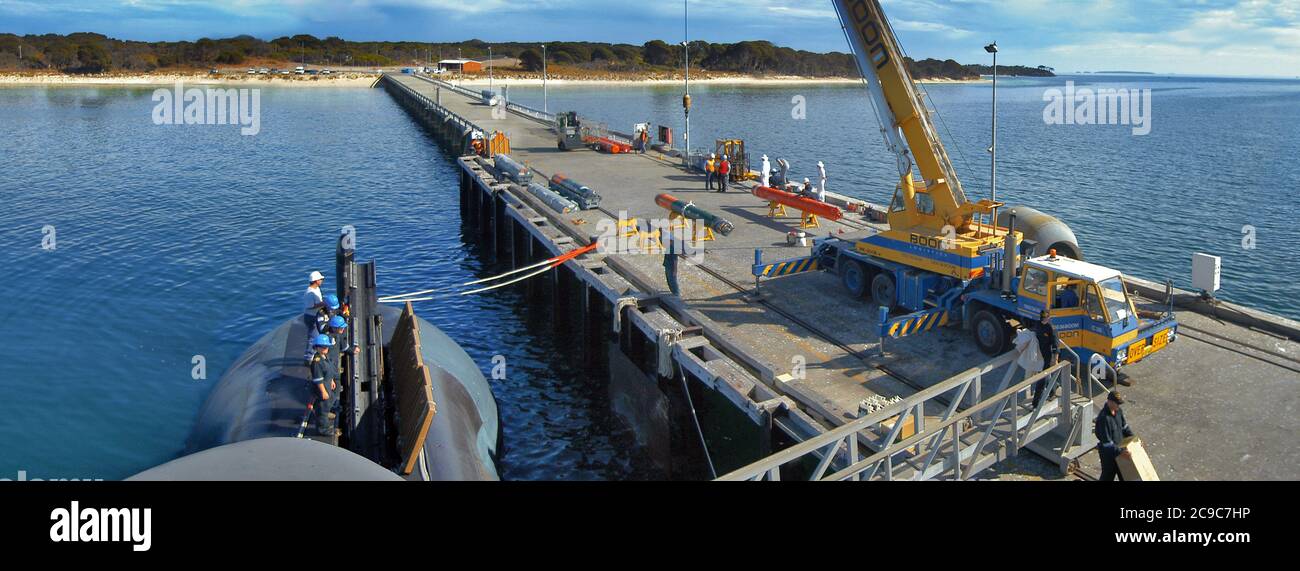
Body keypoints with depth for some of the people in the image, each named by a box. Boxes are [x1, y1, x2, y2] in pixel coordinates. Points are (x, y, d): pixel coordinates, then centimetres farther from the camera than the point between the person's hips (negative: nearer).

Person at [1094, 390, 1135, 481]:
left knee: (1125, 475, 21)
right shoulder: (1103, 418, -31)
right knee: (1108, 477, 7)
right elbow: (1106, 441, -29)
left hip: (1119, 448, 8)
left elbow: (1125, 426, 14)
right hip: (1108, 453, -8)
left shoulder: (1118, 411, -4)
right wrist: (1120, 451, -30)